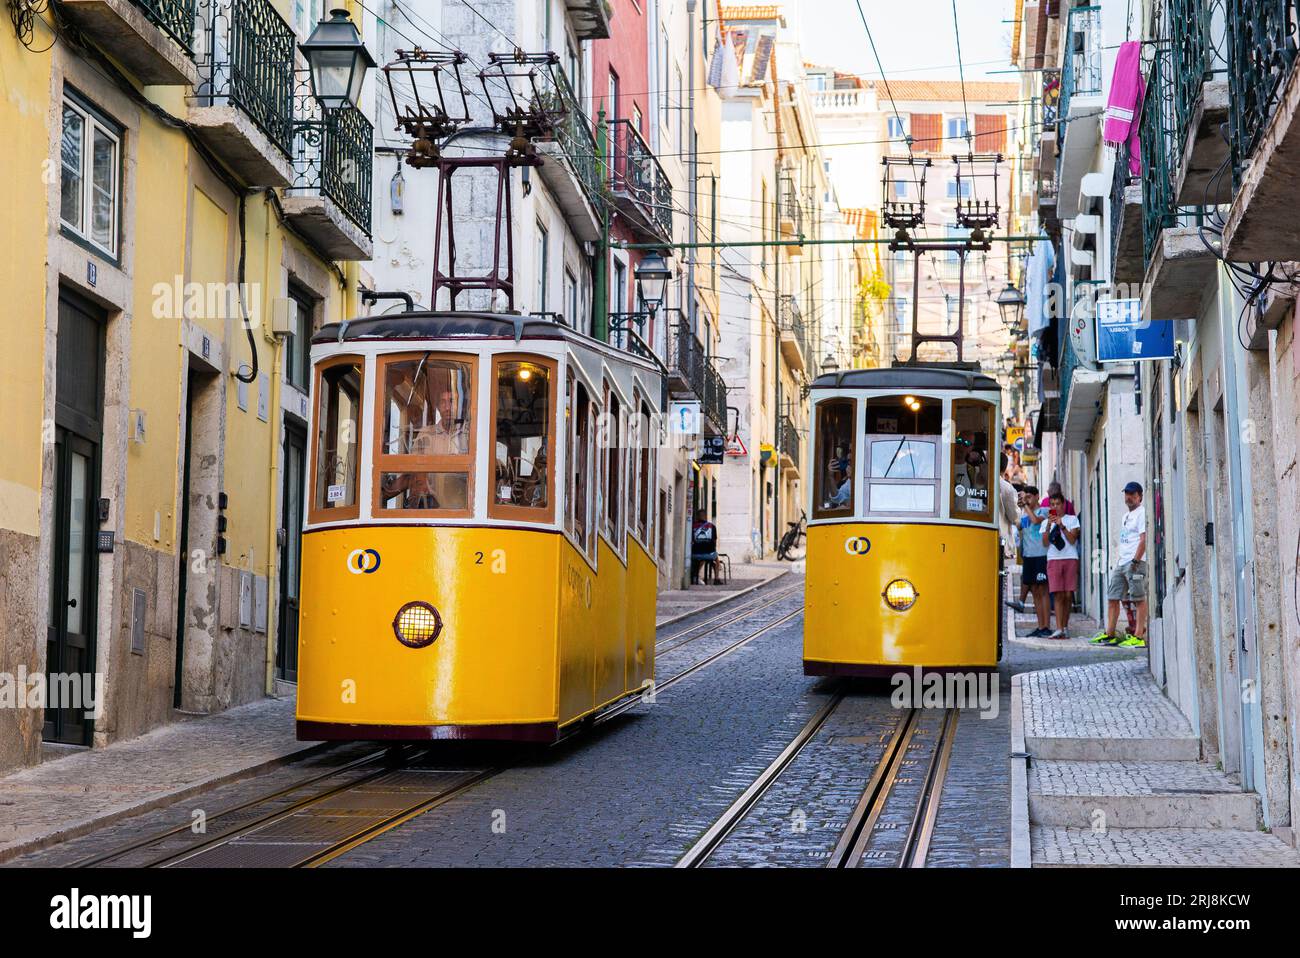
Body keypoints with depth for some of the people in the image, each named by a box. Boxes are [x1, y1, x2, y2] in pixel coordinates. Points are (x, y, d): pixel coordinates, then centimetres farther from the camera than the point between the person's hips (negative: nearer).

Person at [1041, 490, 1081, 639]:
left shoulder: (1072, 519, 10)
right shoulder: (1046, 522, 15)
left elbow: (1072, 540, -1)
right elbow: (1045, 543, 3)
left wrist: (1061, 525, -10)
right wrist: (1049, 525, -7)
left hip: (1070, 559, 0)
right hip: (1053, 559, 0)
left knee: (1068, 595, -1)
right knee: (1058, 595, -9)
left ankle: (1065, 627, 9)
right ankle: (1059, 629, -15)